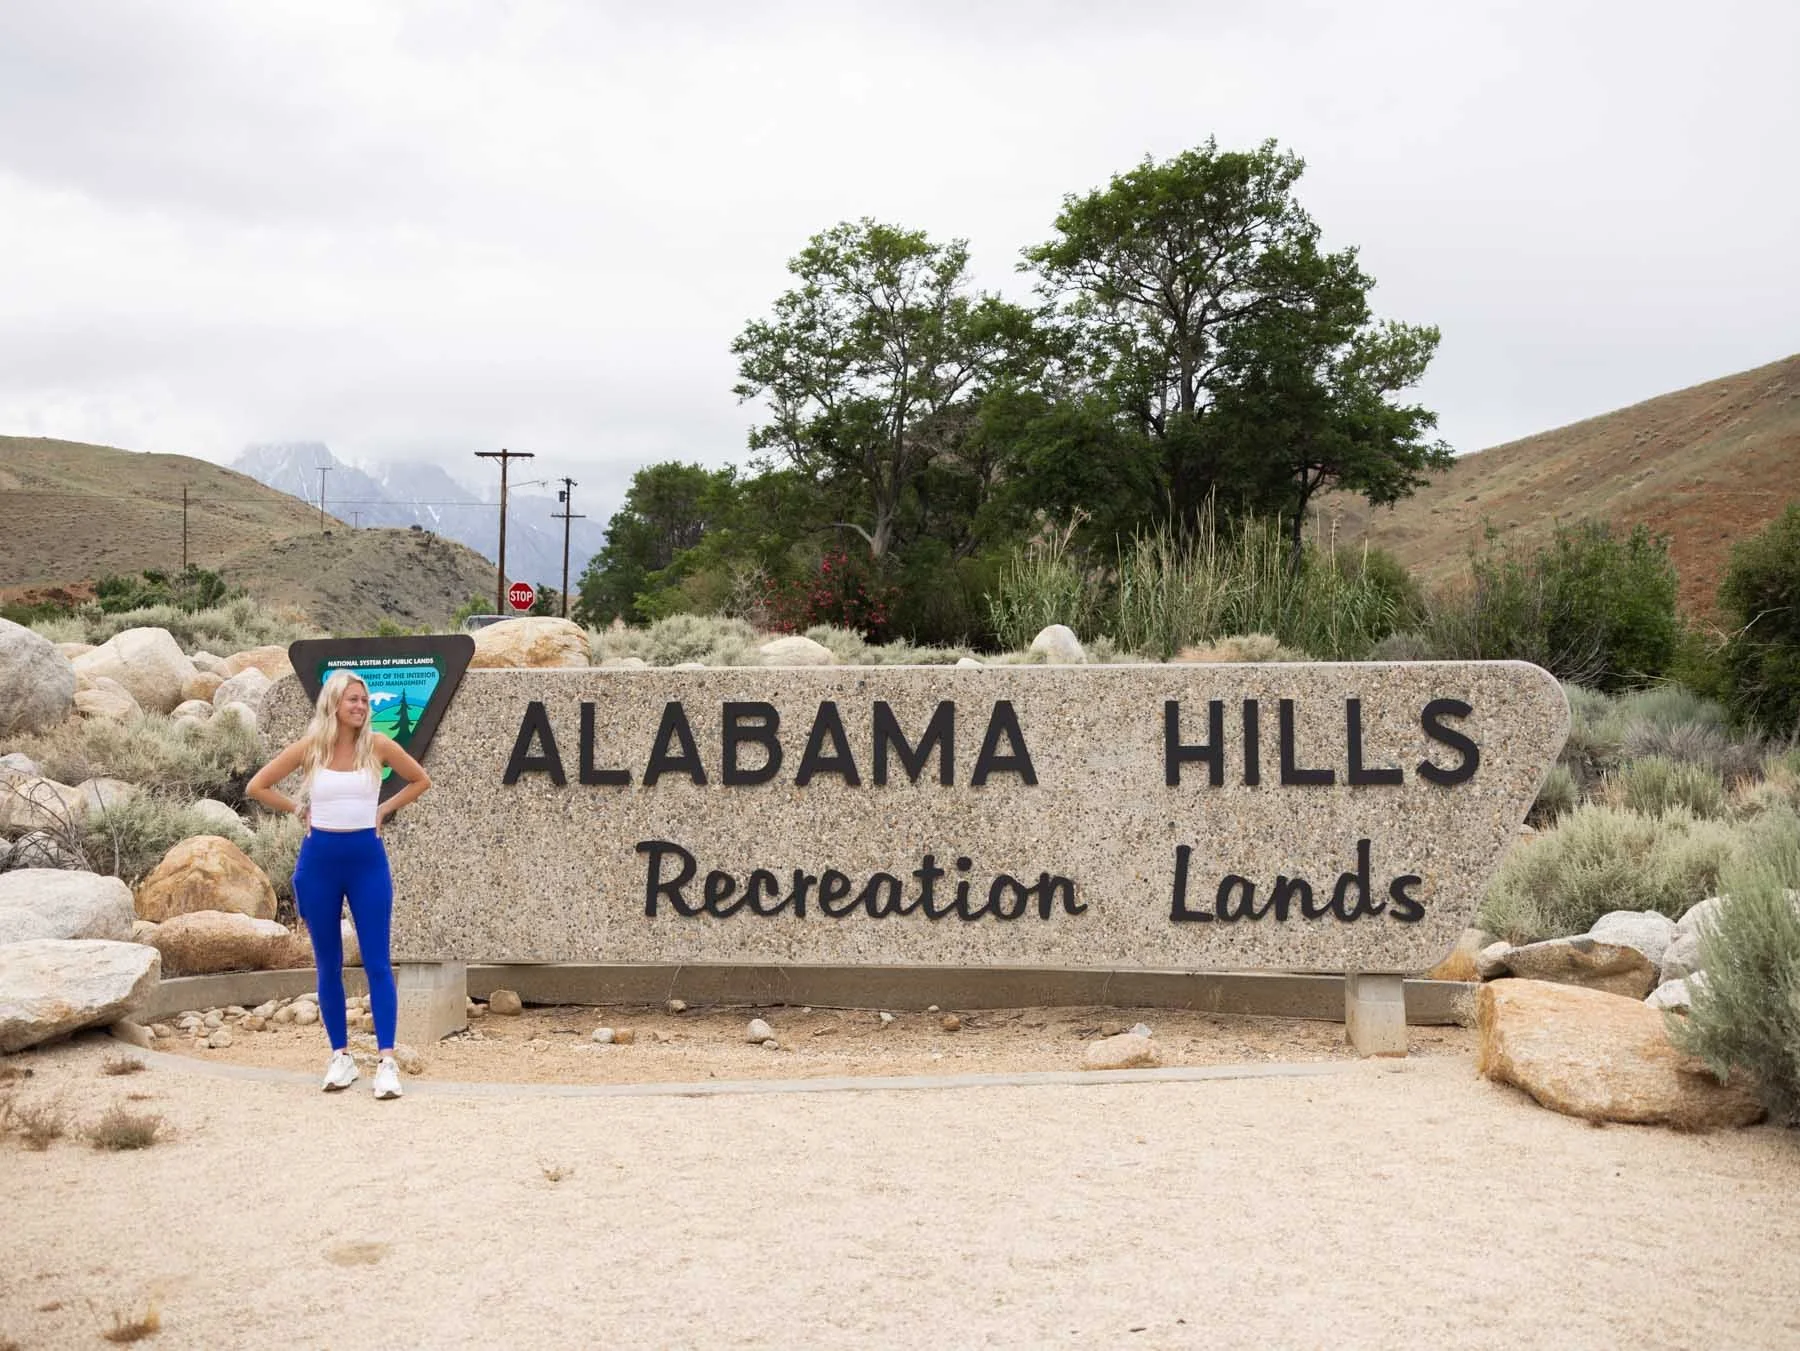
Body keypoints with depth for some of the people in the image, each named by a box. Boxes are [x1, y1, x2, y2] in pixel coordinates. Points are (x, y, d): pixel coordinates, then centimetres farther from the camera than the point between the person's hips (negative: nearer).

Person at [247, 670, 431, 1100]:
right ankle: (341, 1057, 17)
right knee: (328, 965, 7)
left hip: (367, 859, -1)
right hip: (320, 860, 1)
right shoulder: (309, 747, -2)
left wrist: (384, 808, 4)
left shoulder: (377, 745, -2)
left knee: (377, 962, -5)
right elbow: (257, 786, 7)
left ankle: (387, 1061, -5)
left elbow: (421, 780, 12)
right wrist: (300, 810, 3)